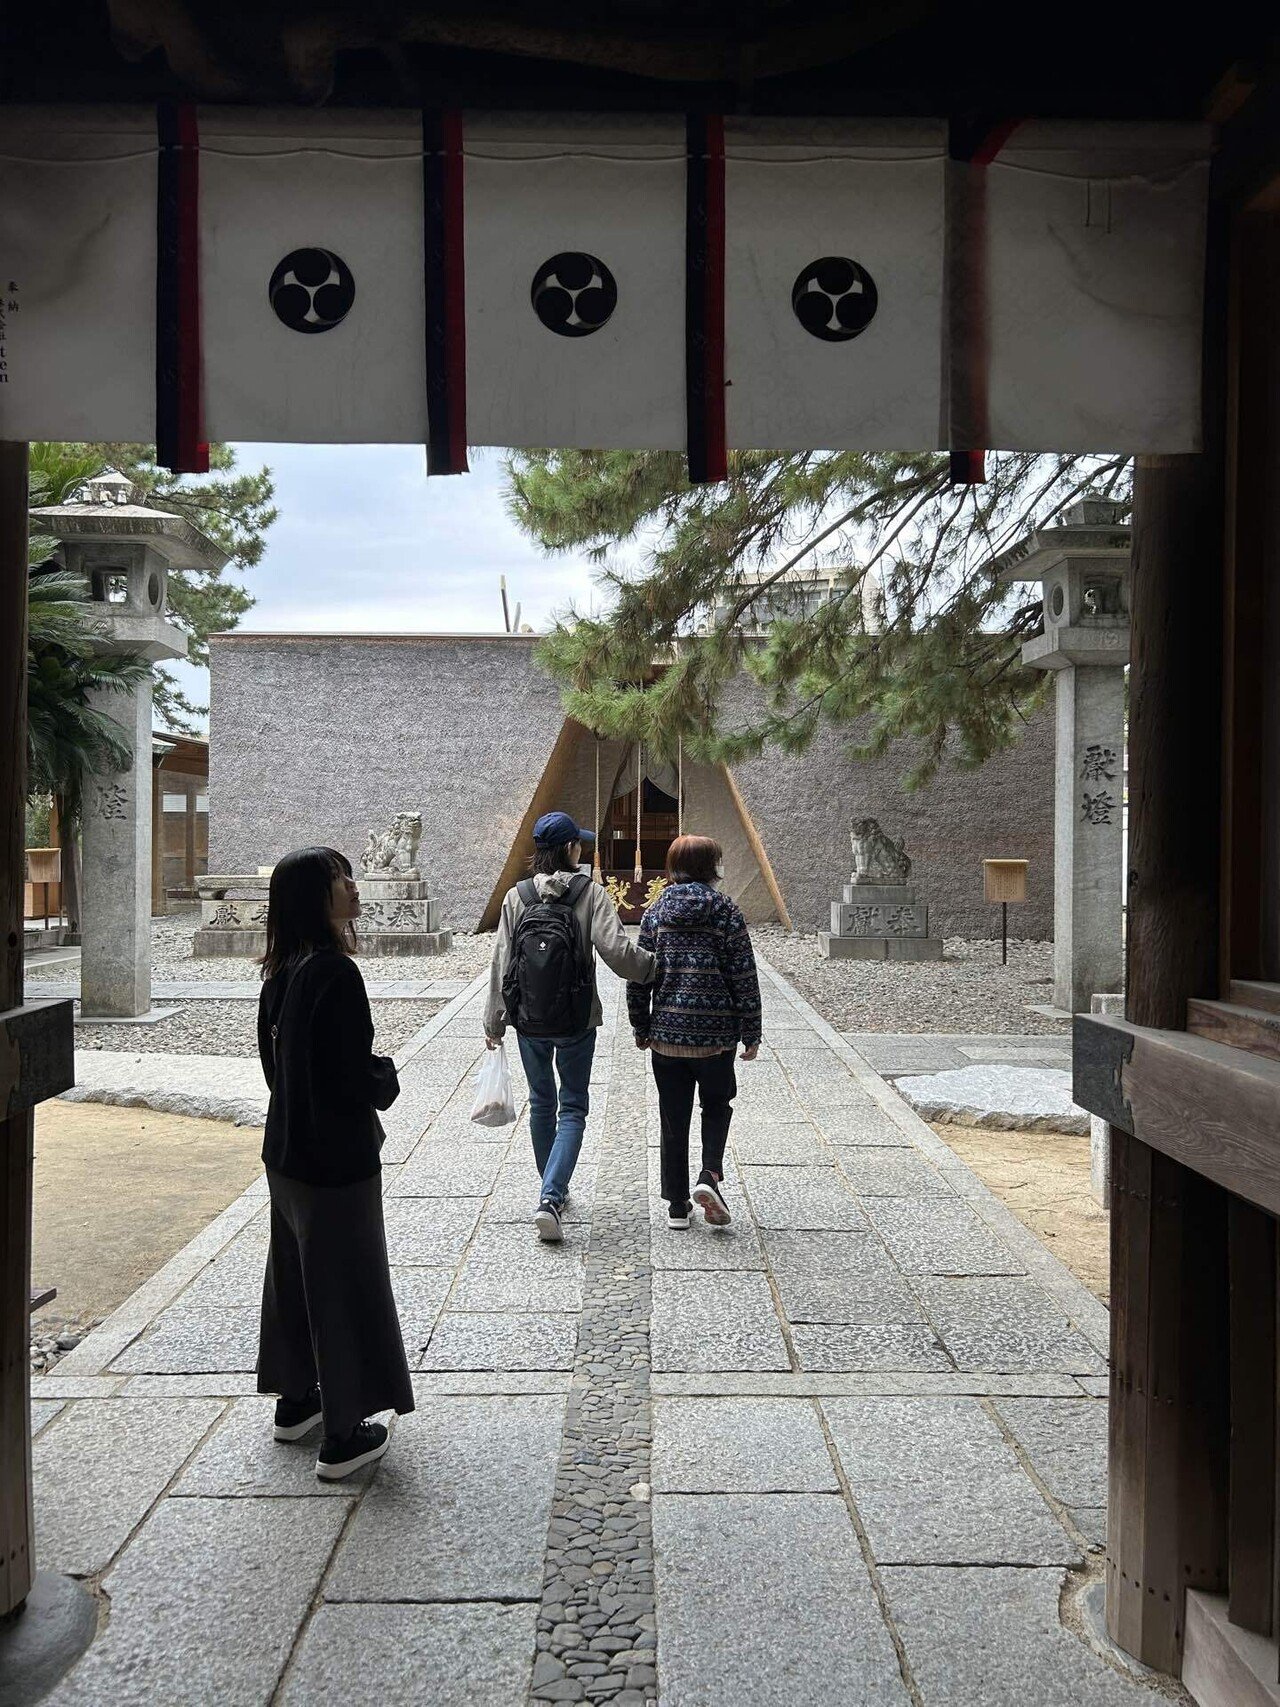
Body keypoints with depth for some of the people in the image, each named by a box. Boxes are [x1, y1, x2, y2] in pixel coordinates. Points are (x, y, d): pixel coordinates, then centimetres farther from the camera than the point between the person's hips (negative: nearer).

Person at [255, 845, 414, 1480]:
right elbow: (358, 1078, -25)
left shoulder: (281, 970, 4)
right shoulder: (334, 973, -24)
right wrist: (388, 1074, -3)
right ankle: (343, 1436, 16)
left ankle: (294, 1400, 38)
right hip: (337, 1156, -9)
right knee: (344, 1285, 4)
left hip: (287, 1150, 9)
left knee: (294, 1272, 21)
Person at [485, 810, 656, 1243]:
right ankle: (550, 1198, -9)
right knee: (572, 1108, 7)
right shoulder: (590, 893, -10)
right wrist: (656, 968, -2)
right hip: (576, 1021, -3)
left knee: (541, 1103, 19)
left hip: (528, 1019, 3)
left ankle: (552, 1191, 33)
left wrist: (493, 1022, 7)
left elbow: (501, 962, -1)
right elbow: (616, 950, -20)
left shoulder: (516, 897, -2)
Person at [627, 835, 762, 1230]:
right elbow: (745, 979, -5)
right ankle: (710, 1176, -3)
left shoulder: (656, 913, 1)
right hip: (716, 1034, -2)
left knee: (674, 1119, 11)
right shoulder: (726, 913, -5)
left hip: (666, 1034, 2)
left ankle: (677, 1205, 17)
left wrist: (641, 1029, 12)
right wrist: (751, 1034, 2)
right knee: (717, 1107, 19)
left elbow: (639, 977, 2)